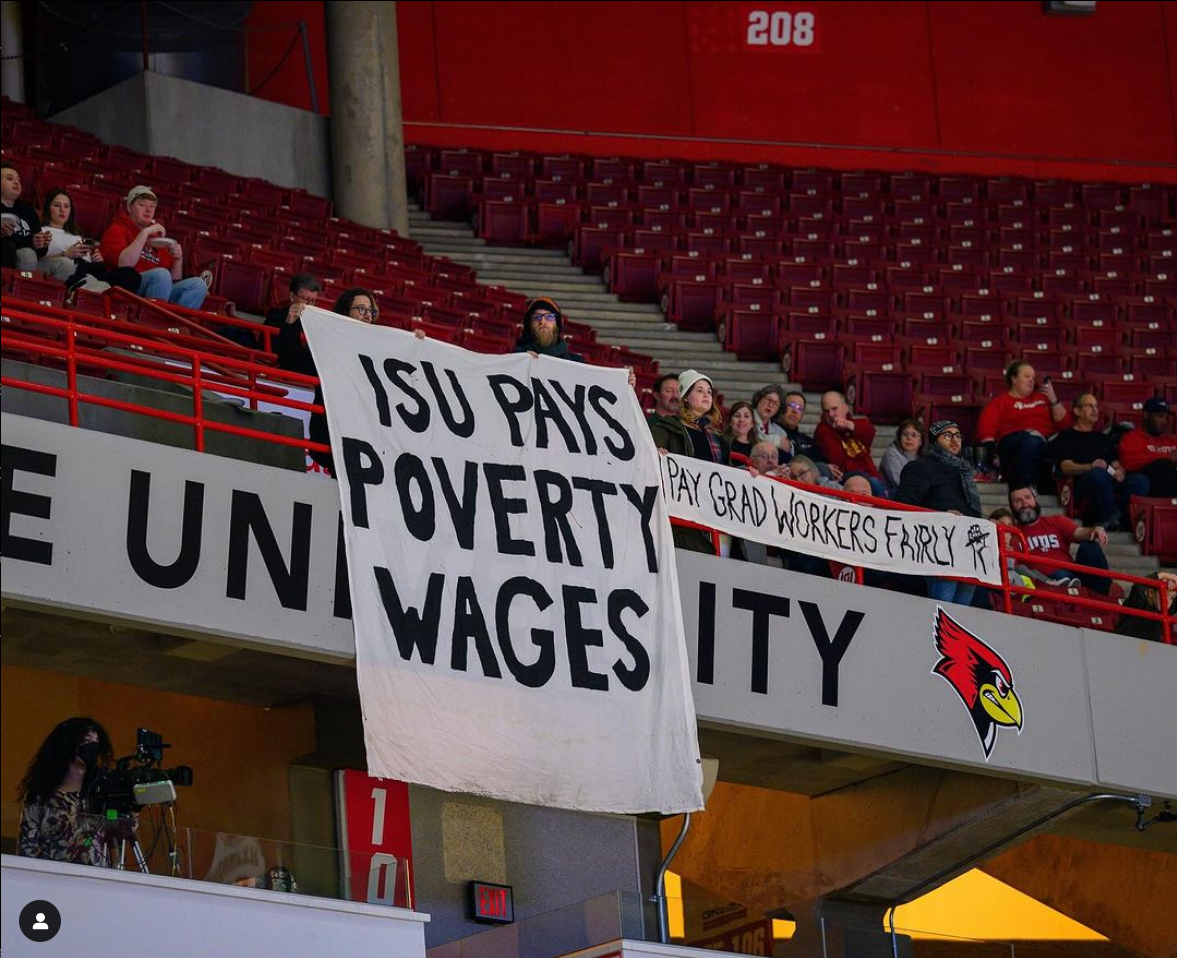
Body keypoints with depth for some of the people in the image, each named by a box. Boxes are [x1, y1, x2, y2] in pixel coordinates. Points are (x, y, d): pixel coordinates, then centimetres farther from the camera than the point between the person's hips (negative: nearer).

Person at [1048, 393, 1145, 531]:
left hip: (1111, 481, 5)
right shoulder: (1067, 436, 15)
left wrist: (1119, 472, -2)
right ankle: (1111, 516, -29)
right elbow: (1065, 467, -1)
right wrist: (1091, 466, -20)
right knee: (1098, 473, -41)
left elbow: (1116, 464, 25)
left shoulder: (1103, 437, 33)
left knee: (1141, 482, -25)